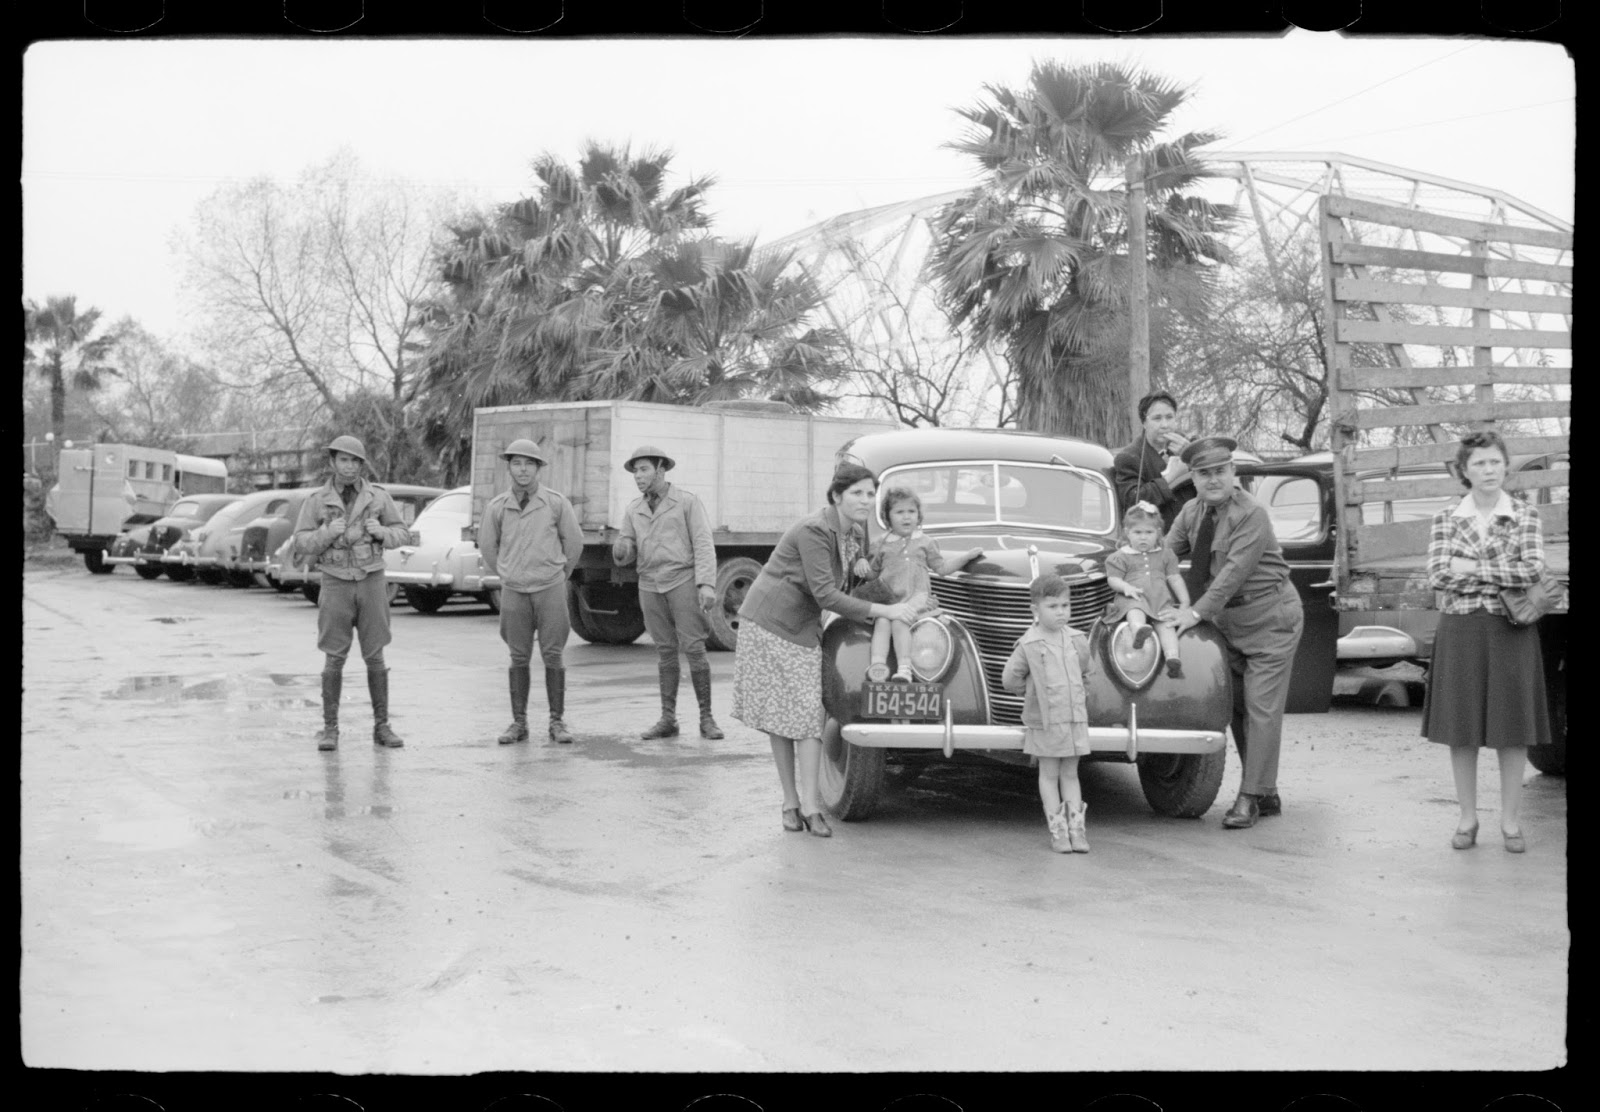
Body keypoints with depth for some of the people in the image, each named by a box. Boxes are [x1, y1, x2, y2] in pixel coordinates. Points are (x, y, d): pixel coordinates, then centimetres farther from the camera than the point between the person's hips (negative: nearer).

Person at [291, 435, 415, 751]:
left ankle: (382, 727, 10)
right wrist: (327, 533, -24)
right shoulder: (316, 501, -2)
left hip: (371, 582, 1)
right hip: (336, 584, -1)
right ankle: (329, 730, 7)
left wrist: (381, 532, -19)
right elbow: (301, 544, -4)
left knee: (375, 657, 2)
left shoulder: (378, 496, 0)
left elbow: (403, 534, 3)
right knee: (334, 659, -1)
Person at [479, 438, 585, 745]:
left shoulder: (556, 503, -7)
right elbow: (487, 545, 14)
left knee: (553, 656, 0)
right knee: (519, 658, 5)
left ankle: (557, 722, 7)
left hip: (550, 588, -1)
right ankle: (518, 723, 11)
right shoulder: (496, 507, -2)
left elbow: (573, 541, 6)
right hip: (514, 592, 1)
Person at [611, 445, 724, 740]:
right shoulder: (633, 510, 9)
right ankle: (668, 720, 10)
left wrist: (707, 585, -21)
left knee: (694, 649, -8)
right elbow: (627, 555, 8)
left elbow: (703, 545, -10)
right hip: (651, 585, 4)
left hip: (683, 581, -4)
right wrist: (620, 551, -18)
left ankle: (706, 718, 0)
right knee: (665, 652, 6)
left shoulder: (688, 502, -5)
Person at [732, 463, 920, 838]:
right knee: (780, 713, -1)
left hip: (804, 629, 7)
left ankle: (810, 807, -4)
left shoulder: (857, 536, 3)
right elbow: (826, 595, -27)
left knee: (808, 712, -3)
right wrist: (884, 610, -27)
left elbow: (846, 587, 15)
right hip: (769, 623, -7)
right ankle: (790, 802, 8)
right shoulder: (814, 530, -23)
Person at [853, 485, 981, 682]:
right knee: (882, 621, -31)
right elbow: (872, 574, 27)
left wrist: (966, 556, 11)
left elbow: (942, 567, 19)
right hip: (887, 599, 2)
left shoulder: (925, 542, 19)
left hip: (916, 598, -2)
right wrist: (862, 564, 6)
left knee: (899, 621, -33)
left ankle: (904, 668, -41)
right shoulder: (883, 544, 21)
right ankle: (877, 664, -47)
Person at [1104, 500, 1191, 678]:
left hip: (1161, 600, 3)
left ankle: (1172, 657, -45)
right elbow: (1112, 579, 6)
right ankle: (1139, 628, -74)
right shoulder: (1120, 557, 16)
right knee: (1136, 611, -40)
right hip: (1133, 598, -3)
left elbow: (1175, 578, 21)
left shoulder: (1165, 555, 25)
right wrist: (1126, 587, -16)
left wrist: (1185, 602, 10)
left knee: (1166, 623, -28)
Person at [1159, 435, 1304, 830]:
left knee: (1261, 707, -8)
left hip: (1269, 619, -8)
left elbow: (1235, 571, -25)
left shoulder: (1252, 514, -18)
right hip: (1227, 621, 8)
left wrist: (1198, 612, -28)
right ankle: (1266, 795, 20)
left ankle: (1250, 797, -4)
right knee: (1237, 707, 10)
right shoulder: (1192, 512, 6)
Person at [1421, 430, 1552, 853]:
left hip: (1510, 631, -1)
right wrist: (1502, 576, -10)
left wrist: (1473, 568, -13)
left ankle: (1510, 820, 13)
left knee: (1512, 728, 2)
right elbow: (1437, 576, -7)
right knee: (1461, 728, 3)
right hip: (1460, 629, 1)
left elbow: (1533, 569, -10)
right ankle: (1468, 818, 15)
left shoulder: (1525, 516, 3)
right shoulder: (1446, 519, 5)